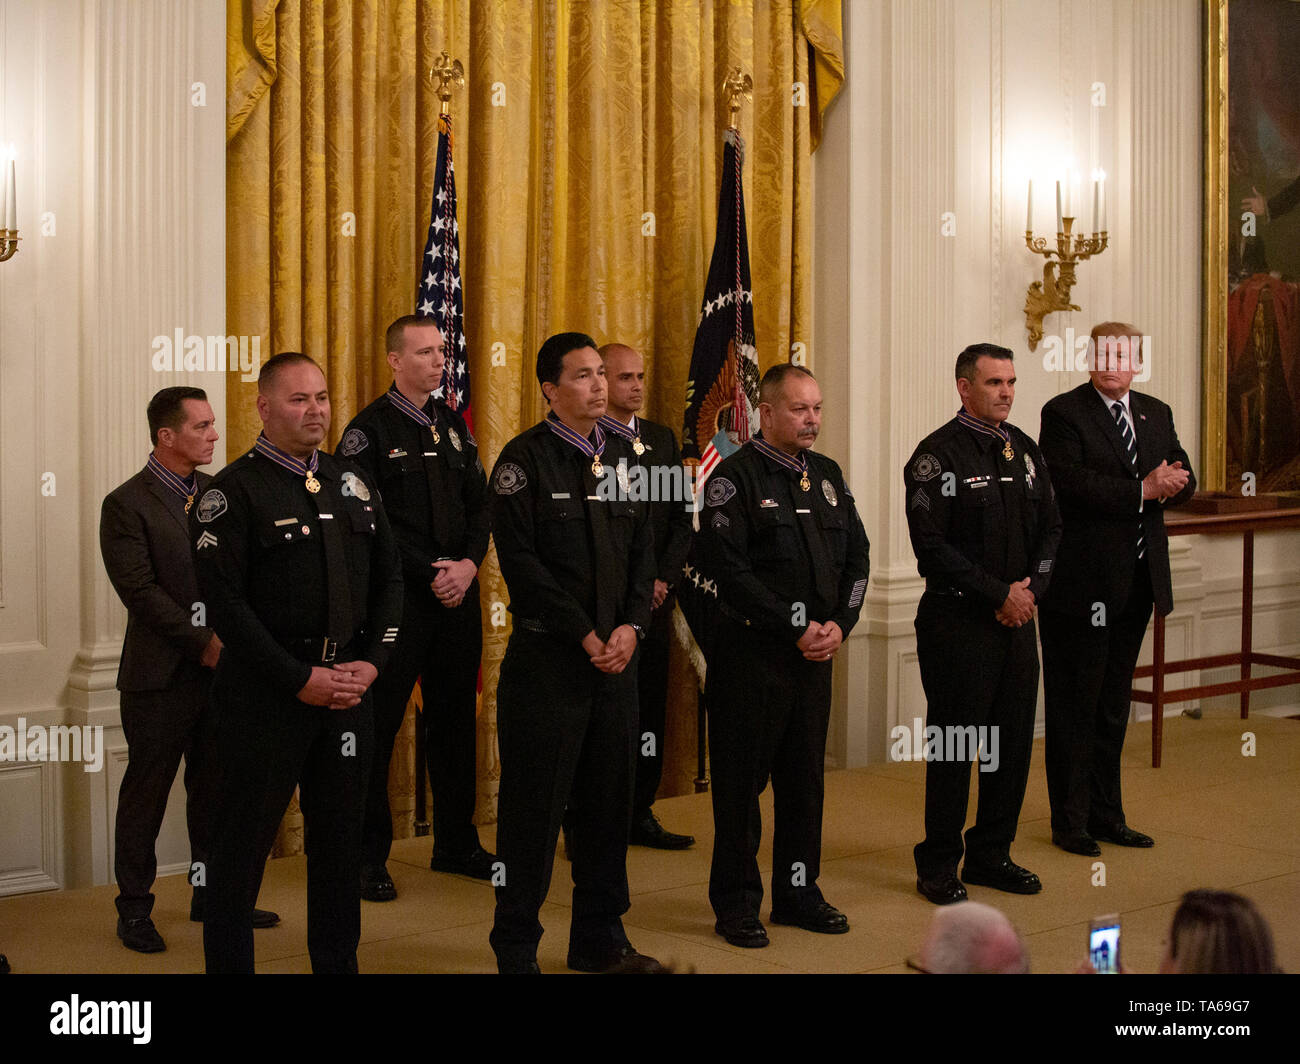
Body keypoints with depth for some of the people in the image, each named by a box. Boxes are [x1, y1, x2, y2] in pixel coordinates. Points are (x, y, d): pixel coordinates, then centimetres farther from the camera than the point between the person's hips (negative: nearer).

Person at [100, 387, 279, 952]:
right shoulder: (126, 505, -9)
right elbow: (141, 592, -15)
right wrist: (204, 642, -17)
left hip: (222, 667, 5)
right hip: (161, 677, -5)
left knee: (215, 789, 13)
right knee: (146, 793, 4)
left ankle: (213, 895, 25)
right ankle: (134, 909, 14)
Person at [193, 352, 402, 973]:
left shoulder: (353, 484, 11)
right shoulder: (235, 491, -7)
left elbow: (389, 579, 13)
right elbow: (224, 602, -13)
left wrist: (371, 662, -1)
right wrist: (300, 680, -15)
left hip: (348, 685, 5)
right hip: (265, 691, -5)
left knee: (340, 836, 13)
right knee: (243, 842, 2)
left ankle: (337, 962, 25)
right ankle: (227, 963, 15)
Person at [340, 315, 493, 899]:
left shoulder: (452, 424, 13)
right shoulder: (370, 430, -6)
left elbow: (479, 502, 12)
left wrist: (469, 562, -5)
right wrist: (431, 572, -14)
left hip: (458, 592, 6)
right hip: (397, 597, -6)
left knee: (455, 717, 13)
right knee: (379, 724, -1)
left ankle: (456, 843, 25)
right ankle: (369, 856, 8)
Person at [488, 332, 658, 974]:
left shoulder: (621, 456, 12)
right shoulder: (525, 458, -6)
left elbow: (642, 549, 11)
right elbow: (521, 560, -13)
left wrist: (631, 626, -5)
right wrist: (584, 636, -14)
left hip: (615, 656, 6)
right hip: (546, 657, -6)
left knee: (609, 800, 11)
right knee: (534, 806, -1)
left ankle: (600, 937, 23)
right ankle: (516, 950, 9)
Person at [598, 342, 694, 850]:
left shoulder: (662, 438, 14)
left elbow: (682, 517, 13)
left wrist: (662, 578, -1)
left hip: (653, 598, 6)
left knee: (650, 709, 8)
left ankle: (640, 815, 16)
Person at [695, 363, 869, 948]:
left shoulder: (826, 475, 13)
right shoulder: (735, 477, -9)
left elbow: (855, 556, 13)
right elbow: (729, 570, -17)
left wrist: (839, 624, -3)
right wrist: (798, 627, -16)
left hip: (815, 654, 6)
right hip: (751, 653, -6)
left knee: (805, 778, 13)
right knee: (741, 781, 1)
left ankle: (798, 893, 24)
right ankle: (736, 904, 11)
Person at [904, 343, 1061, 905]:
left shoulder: (1023, 449, 11)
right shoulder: (938, 454, -10)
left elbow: (1050, 527, 15)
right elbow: (932, 546, -16)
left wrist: (1032, 588, -2)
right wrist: (1000, 593, -14)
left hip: (1016, 617, 7)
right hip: (958, 621, -7)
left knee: (1014, 740, 10)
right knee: (953, 745, 0)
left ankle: (991, 854, 23)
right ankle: (938, 865, 12)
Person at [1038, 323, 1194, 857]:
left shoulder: (1156, 414, 14)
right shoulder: (1064, 413, -7)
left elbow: (1184, 478, 10)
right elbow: (1071, 483, -19)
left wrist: (1173, 484, -13)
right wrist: (1143, 490, -20)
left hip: (1137, 581, 6)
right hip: (1082, 582, -6)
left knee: (1113, 704, 14)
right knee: (1074, 705, 2)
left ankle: (1106, 815, 23)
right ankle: (1070, 821, 11)